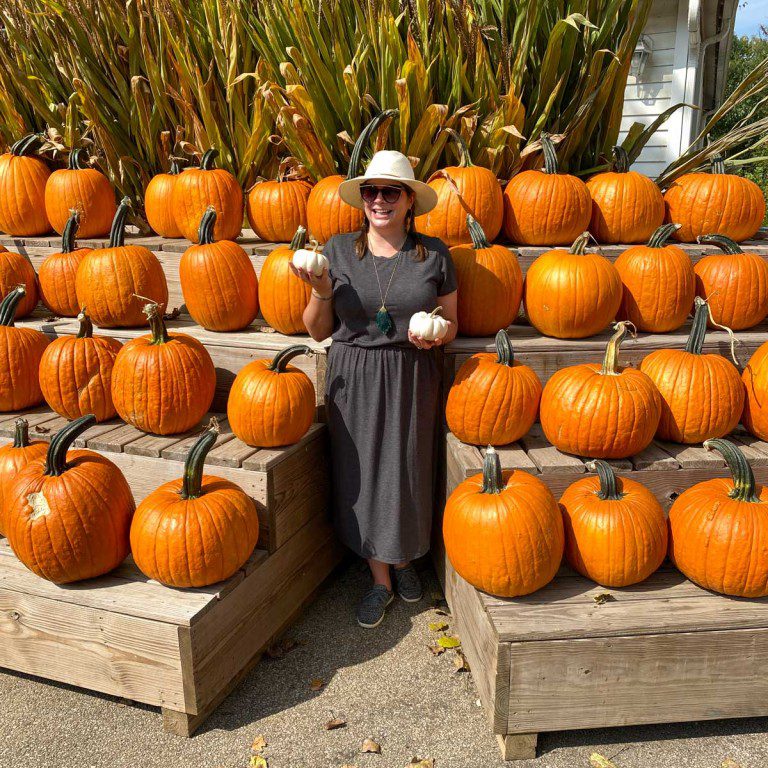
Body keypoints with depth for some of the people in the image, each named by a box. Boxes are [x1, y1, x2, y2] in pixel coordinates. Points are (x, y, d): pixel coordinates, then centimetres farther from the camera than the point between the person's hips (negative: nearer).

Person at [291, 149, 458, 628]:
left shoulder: (434, 254, 1)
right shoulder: (338, 249, 1)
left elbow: (451, 323, 8)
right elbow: (318, 331, 4)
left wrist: (435, 335, -14)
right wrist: (321, 292, -14)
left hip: (412, 380, 0)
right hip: (353, 380, 1)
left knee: (407, 473, 6)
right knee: (361, 475, 6)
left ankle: (404, 559, 36)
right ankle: (381, 580, 26)